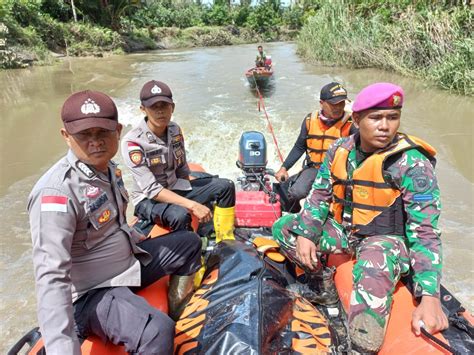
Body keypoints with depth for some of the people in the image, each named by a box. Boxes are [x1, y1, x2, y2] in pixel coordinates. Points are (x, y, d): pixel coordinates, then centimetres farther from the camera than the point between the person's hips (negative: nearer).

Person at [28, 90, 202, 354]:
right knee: (158, 332, -36)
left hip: (128, 260, 9)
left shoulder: (108, 168, 2)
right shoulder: (57, 192, -26)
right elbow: (51, 277, -32)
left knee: (190, 242, 20)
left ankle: (180, 310, 34)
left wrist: (137, 238, 29)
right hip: (91, 293, -9)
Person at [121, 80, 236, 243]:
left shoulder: (175, 130, -2)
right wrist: (193, 205, -32)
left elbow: (182, 170, 9)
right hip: (148, 200, -6)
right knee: (180, 215, -38)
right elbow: (151, 190, -27)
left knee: (225, 186, -6)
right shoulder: (132, 142, -23)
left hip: (175, 189, 7)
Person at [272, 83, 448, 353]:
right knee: (283, 228, 3)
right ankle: (323, 284, 18)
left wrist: (430, 296, -27)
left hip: (385, 238, -5)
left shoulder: (413, 163, -18)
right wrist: (306, 234, -11)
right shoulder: (340, 150, -4)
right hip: (342, 229, 6)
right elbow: (321, 194, 3)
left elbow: (425, 233, -19)